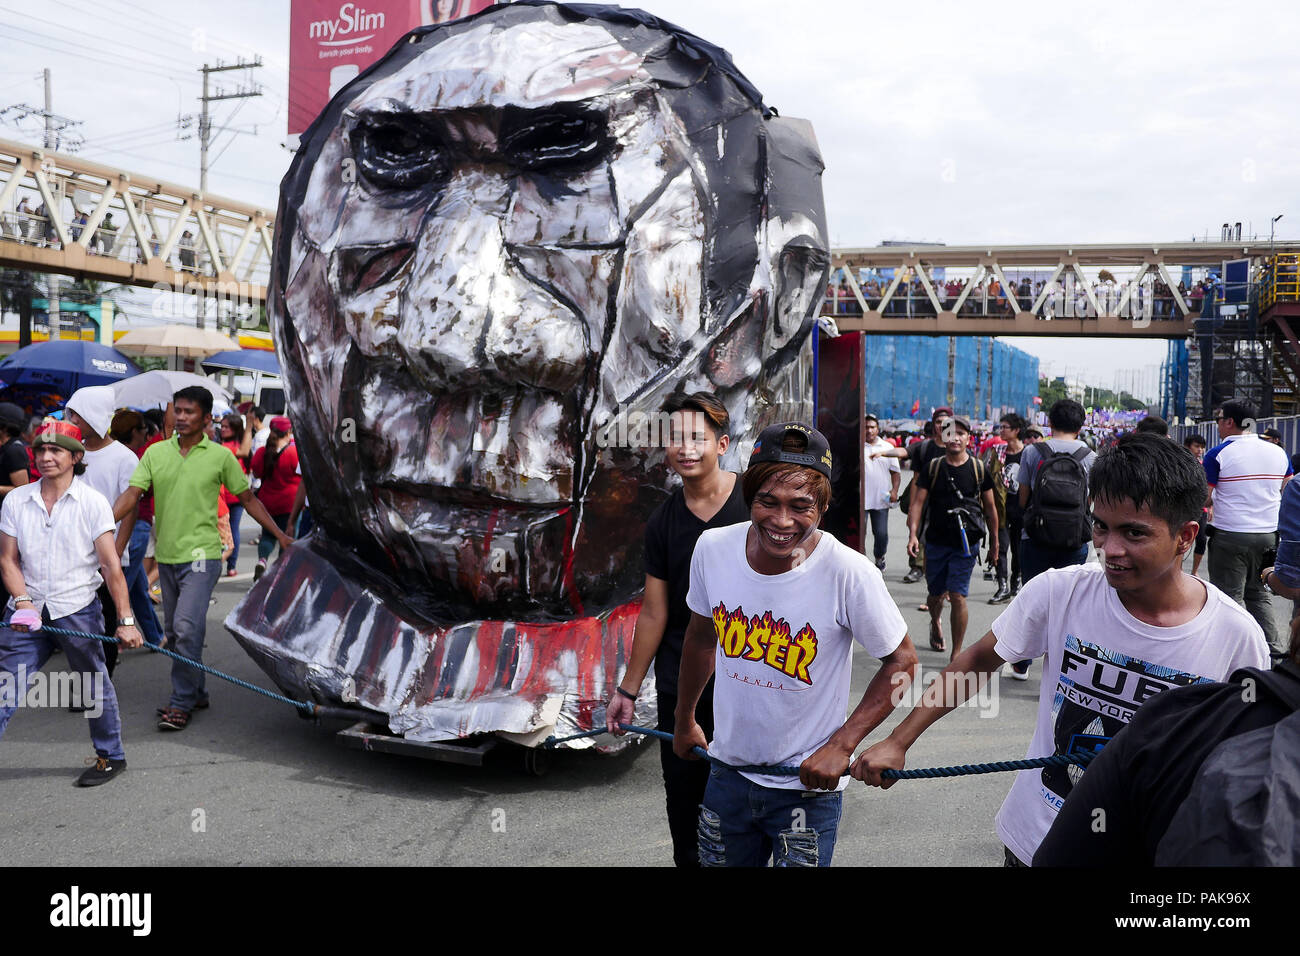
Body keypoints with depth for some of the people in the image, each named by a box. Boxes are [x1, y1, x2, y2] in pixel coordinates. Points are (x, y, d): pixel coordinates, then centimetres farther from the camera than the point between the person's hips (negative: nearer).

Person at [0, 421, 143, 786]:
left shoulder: (92, 502, -5)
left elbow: (111, 566, -8)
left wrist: (125, 621, -12)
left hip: (78, 611, -2)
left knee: (95, 686, 7)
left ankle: (111, 756, 23)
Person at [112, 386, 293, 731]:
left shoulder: (220, 456, -2)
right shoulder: (156, 453, 6)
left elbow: (248, 499, 7)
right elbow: (132, 495, 0)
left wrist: (279, 534, 6)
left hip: (201, 555, -5)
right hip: (166, 556, 5)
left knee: (187, 628, -13)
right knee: (173, 633, 13)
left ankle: (181, 704, -1)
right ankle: (196, 693, 28)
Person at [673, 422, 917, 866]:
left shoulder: (848, 572, -24)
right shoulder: (712, 548, -13)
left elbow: (901, 660, -10)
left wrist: (840, 746, -17)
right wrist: (684, 720, 17)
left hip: (809, 785, -3)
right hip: (729, 769, 4)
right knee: (717, 862, 20)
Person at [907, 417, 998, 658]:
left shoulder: (979, 469, 1)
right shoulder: (933, 468, 1)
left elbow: (990, 508, 9)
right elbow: (917, 503, -2)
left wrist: (994, 544, 10)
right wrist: (913, 534, -16)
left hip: (965, 544, -2)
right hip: (936, 542, 2)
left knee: (957, 596, -10)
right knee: (936, 594, 13)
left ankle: (957, 654, 2)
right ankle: (935, 623, 48)